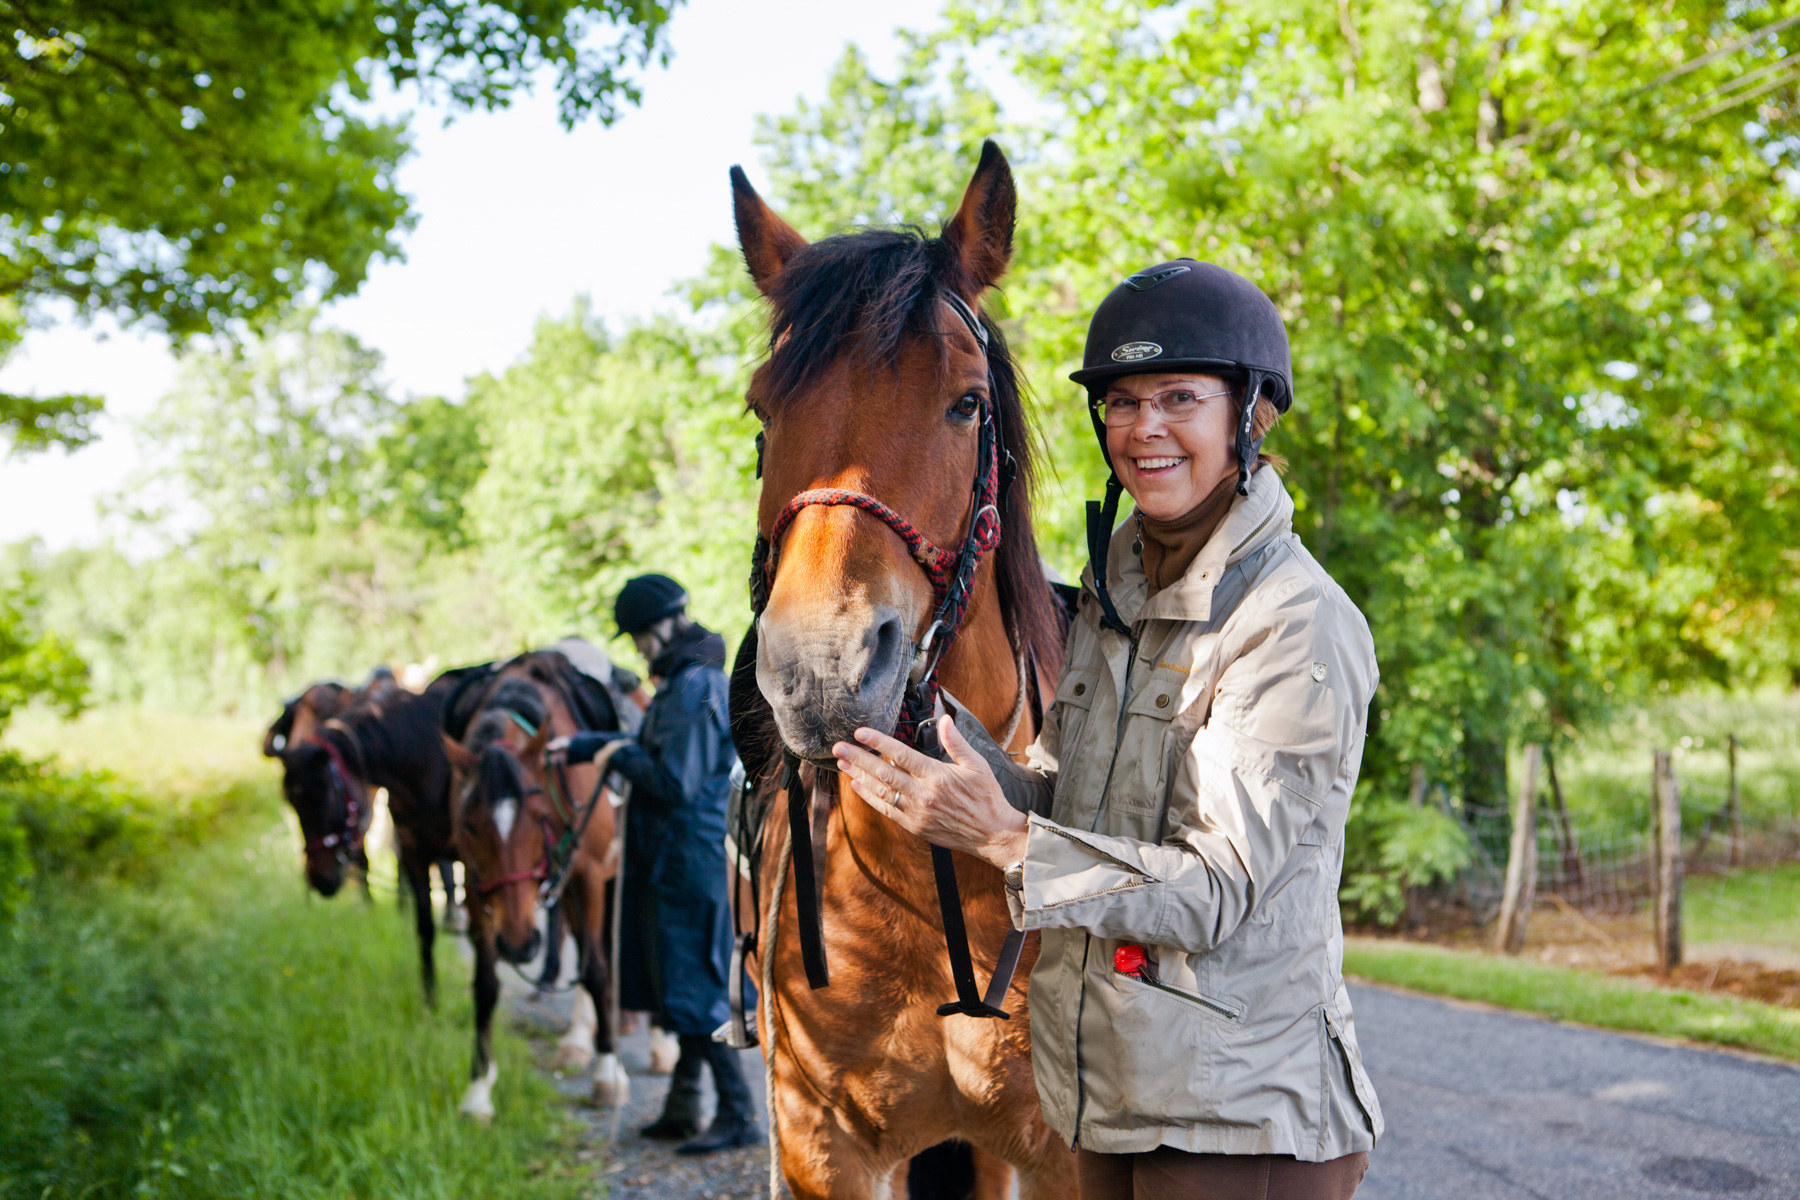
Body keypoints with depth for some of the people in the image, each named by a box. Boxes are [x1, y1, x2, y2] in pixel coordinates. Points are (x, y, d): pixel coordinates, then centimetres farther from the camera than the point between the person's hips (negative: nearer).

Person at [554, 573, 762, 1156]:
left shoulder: (693, 687, -19)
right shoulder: (683, 680, 14)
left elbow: (672, 781, -23)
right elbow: (656, 750, 27)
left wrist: (620, 756, -8)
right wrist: (581, 746, 25)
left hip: (690, 860, -10)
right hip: (675, 860, 10)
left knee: (695, 985, -5)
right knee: (680, 982, 15)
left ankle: (739, 1114, 1)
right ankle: (683, 1108, 24)